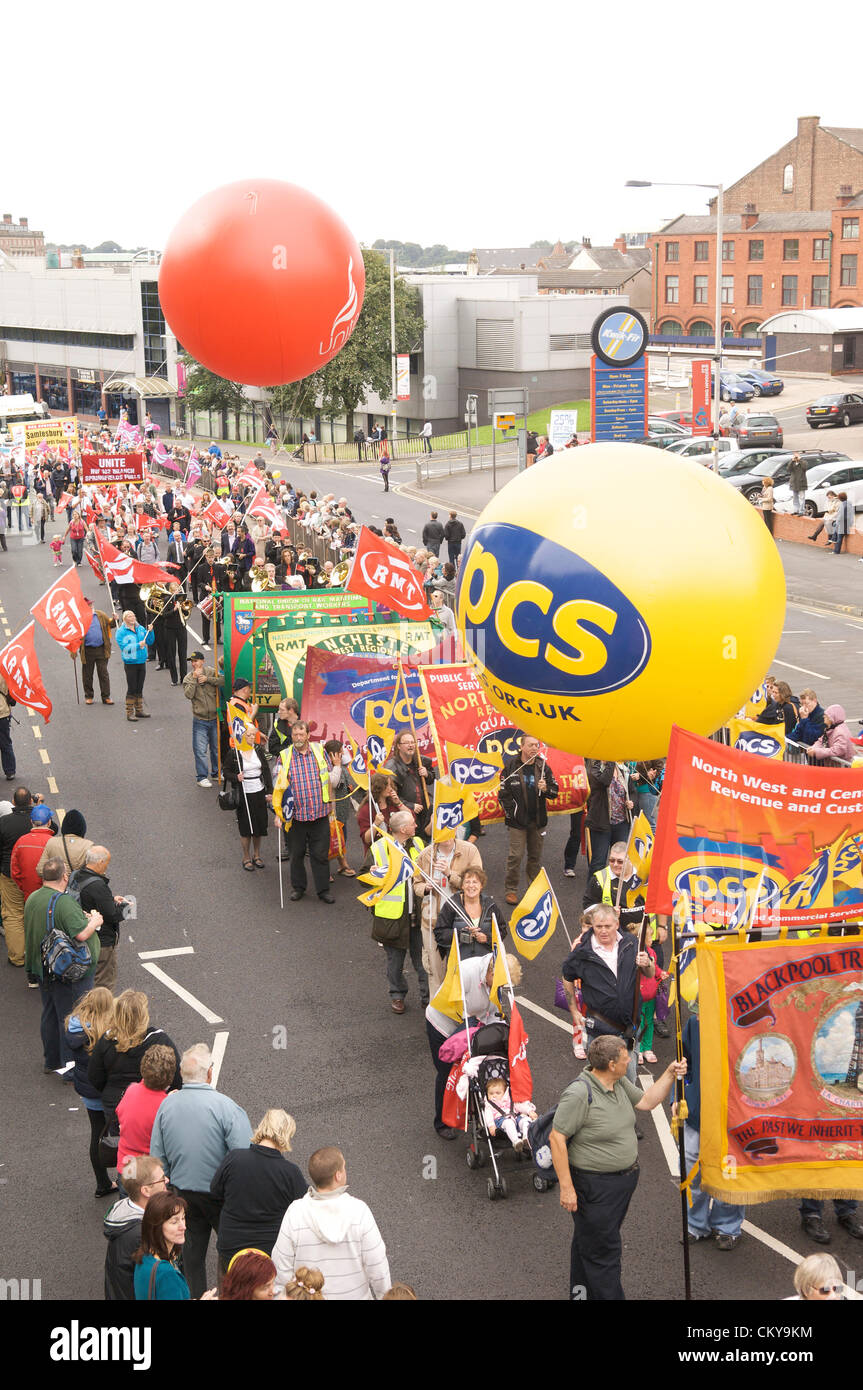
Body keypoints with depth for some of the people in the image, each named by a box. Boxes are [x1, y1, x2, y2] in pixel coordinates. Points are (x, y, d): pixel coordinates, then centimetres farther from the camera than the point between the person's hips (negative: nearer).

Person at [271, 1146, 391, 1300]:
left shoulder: (295, 1214, -20)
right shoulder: (359, 1211, -21)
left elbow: (282, 1269, -12)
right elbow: (377, 1265, -15)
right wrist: (384, 1295, 2)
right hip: (355, 1294, 0)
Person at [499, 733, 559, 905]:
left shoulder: (543, 767, 3)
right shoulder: (510, 766, -4)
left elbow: (554, 792, 7)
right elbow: (503, 794, -1)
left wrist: (546, 789, -15)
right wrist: (510, 812, -6)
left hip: (538, 820, 3)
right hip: (517, 821, -3)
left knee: (536, 856, 10)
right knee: (515, 855, -6)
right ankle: (511, 890, 5)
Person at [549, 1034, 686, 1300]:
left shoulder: (619, 1083, 2)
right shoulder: (579, 1094, -26)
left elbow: (646, 1101, 17)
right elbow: (557, 1138, -24)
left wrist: (670, 1075, 3)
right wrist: (566, 1187, -24)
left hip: (624, 1178, 9)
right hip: (594, 1186, -9)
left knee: (588, 1240, 23)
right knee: (602, 1250, -1)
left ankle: (581, 1292, 38)